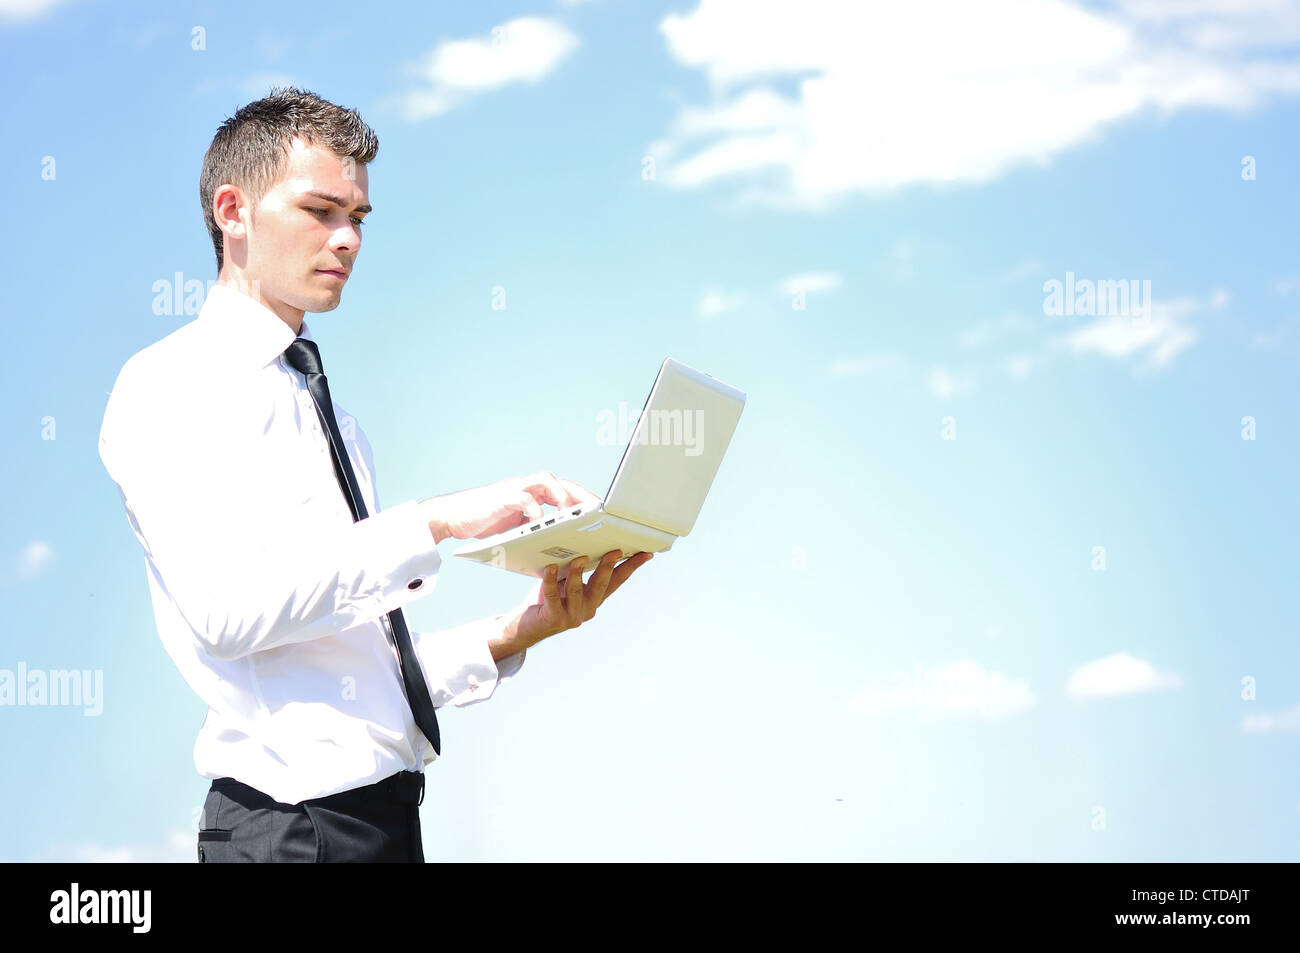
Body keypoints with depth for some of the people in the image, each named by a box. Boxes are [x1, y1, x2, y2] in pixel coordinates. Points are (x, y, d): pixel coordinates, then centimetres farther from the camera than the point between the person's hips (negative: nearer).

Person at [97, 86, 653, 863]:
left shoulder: (334, 419, 20)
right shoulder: (170, 385, -3)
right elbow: (226, 603, -20)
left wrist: (514, 635, 0)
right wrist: (437, 523, -20)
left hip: (391, 814, 7)